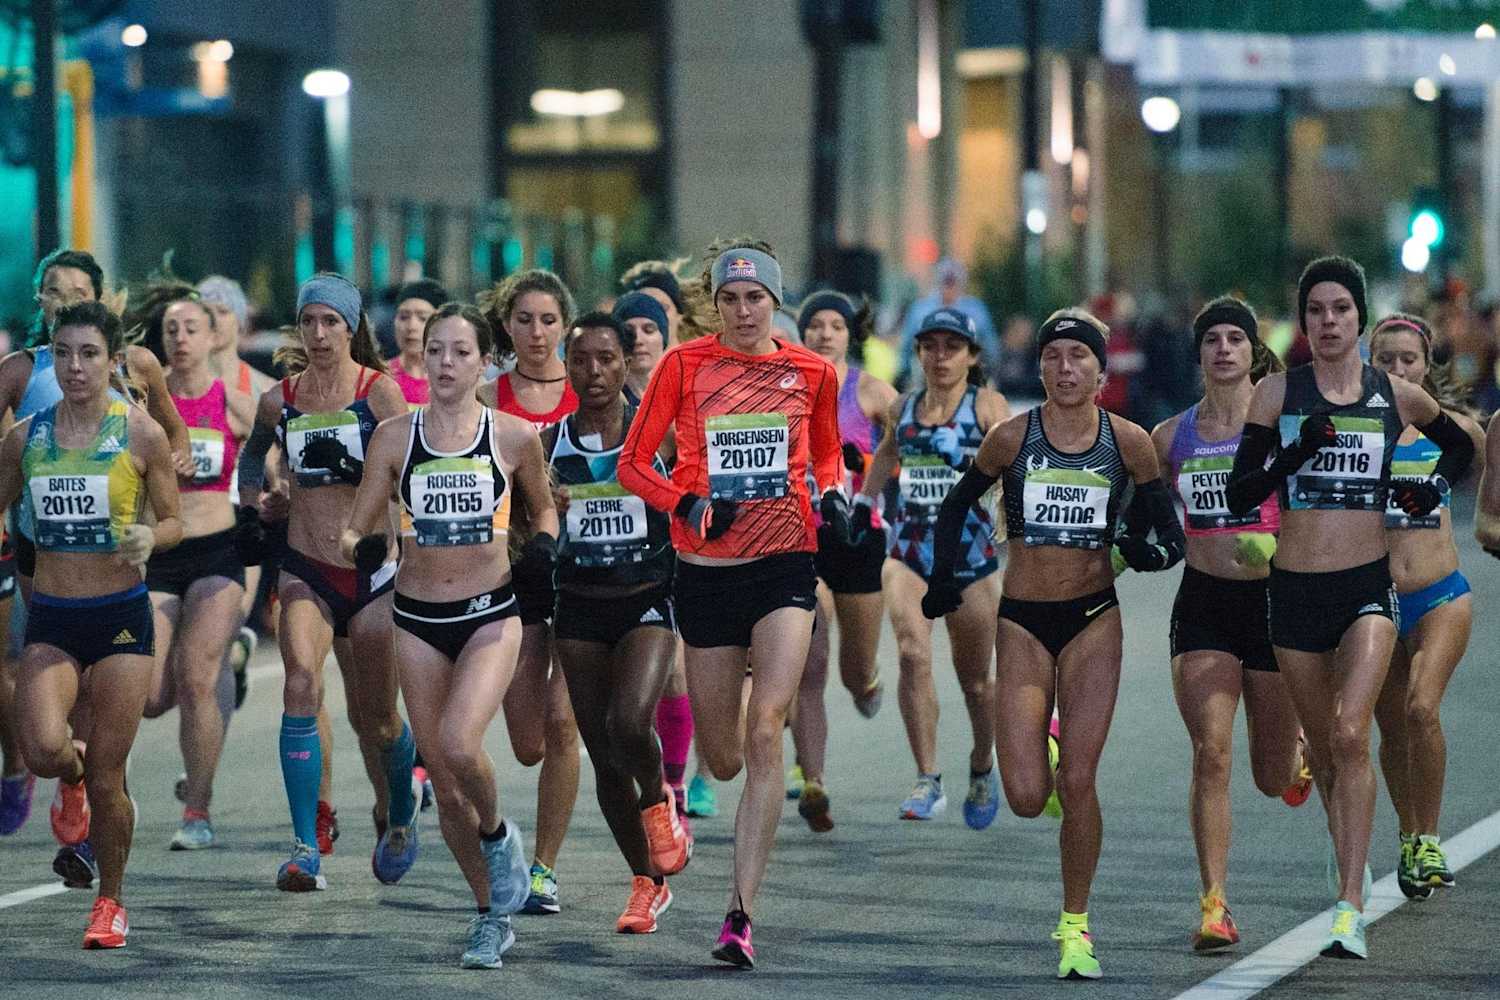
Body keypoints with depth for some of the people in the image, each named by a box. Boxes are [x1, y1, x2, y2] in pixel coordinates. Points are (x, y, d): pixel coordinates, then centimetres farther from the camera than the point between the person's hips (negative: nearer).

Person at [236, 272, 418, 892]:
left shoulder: (380, 390, -6)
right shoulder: (280, 400, 4)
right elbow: (252, 451, 25)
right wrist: (253, 499, 9)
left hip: (372, 570, -1)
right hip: (305, 570, 1)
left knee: (375, 719, 9)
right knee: (301, 685, -22)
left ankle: (398, 814, 42)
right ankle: (305, 850, -24)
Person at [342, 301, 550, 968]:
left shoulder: (513, 436, -3)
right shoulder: (394, 437, -1)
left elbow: (543, 508, 15)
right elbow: (354, 532, 3)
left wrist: (544, 542, -6)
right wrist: (363, 548, -19)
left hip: (491, 614, -2)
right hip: (418, 619, 2)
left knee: (459, 745, -26)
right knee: (445, 786, 5)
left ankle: (499, 833, 6)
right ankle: (491, 914, 22)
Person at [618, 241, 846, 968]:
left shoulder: (811, 372, 4)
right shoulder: (684, 364, -1)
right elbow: (633, 464, 3)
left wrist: (830, 493, 0)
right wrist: (686, 504, -14)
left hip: (785, 565, -1)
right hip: (706, 571, 1)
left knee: (765, 733, -18)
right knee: (722, 760, 8)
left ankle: (740, 915, -17)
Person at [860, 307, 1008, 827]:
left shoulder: (987, 406, -4)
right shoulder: (903, 408, 8)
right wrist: (863, 501, 28)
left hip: (970, 551, -2)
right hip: (908, 550, 2)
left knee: (974, 678, 11)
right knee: (912, 652, -22)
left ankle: (982, 771, 38)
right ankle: (928, 782, -21)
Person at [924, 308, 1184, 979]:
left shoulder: (1129, 443, -3)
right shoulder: (1012, 437, -4)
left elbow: (1168, 530, 6)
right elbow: (957, 503, 12)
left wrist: (1152, 550, -16)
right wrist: (946, 577, 1)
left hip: (1094, 620, 0)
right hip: (1023, 621, 0)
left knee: (1078, 783, -7)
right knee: (1026, 798, -8)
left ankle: (1075, 925, 8)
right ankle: (1042, 754, 30)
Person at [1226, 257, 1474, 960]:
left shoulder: (1396, 397, 3)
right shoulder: (1277, 393, 1)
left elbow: (1460, 445, 23)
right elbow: (1240, 495, -4)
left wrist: (1435, 487, 4)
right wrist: (1297, 452, -19)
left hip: (1369, 585, -2)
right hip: (1296, 586, 2)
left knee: (1350, 735, -19)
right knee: (1323, 751, 11)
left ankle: (1351, 909, -21)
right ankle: (1353, 878, 33)